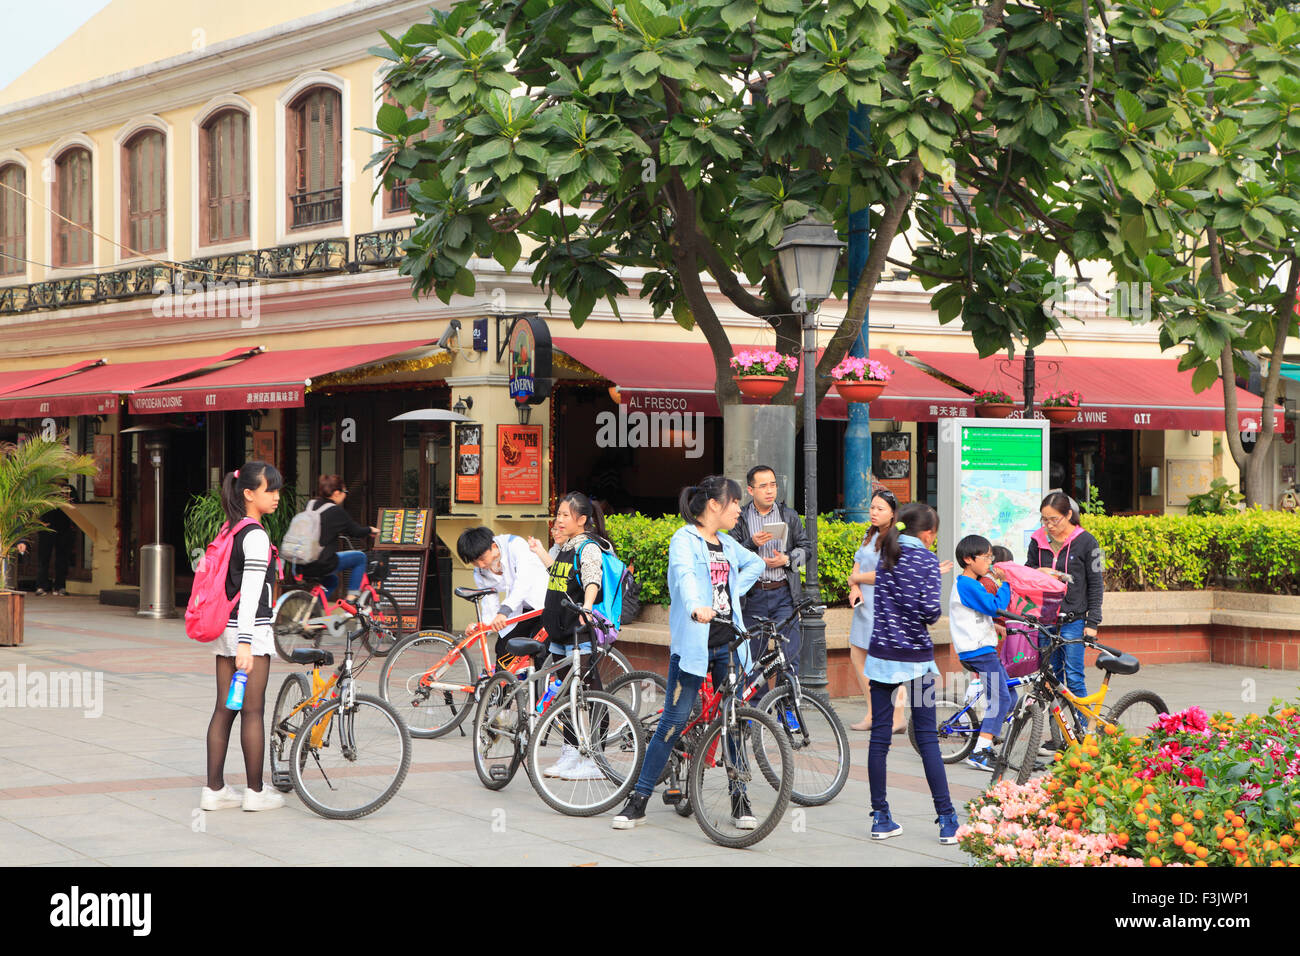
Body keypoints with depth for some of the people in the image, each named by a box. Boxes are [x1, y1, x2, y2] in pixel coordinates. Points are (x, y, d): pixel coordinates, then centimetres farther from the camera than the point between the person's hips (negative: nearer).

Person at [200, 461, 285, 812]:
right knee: (253, 710, -1)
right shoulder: (256, 536, -15)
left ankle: (214, 789, 10)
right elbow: (250, 593, -21)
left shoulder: (230, 530, 12)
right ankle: (256, 792, 5)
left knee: (224, 709, 9)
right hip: (251, 629, -8)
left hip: (225, 629, 8)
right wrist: (246, 644, -25)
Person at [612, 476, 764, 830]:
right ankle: (639, 800, 3)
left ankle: (739, 798, 16)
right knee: (674, 721, -5)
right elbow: (684, 574, -28)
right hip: (693, 645, -6)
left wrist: (735, 591, 17)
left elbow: (756, 563, 34)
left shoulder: (726, 544, 15)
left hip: (729, 643, 6)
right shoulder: (684, 539, -7)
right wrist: (696, 607, -48)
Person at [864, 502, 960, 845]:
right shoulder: (926, 559, -8)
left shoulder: (886, 555, 8)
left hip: (881, 655, 4)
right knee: (927, 739, 2)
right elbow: (930, 608, -19)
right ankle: (947, 821, 3)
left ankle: (881, 819, 8)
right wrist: (936, 614, 4)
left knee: (879, 737, 6)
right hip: (916, 658, -4)